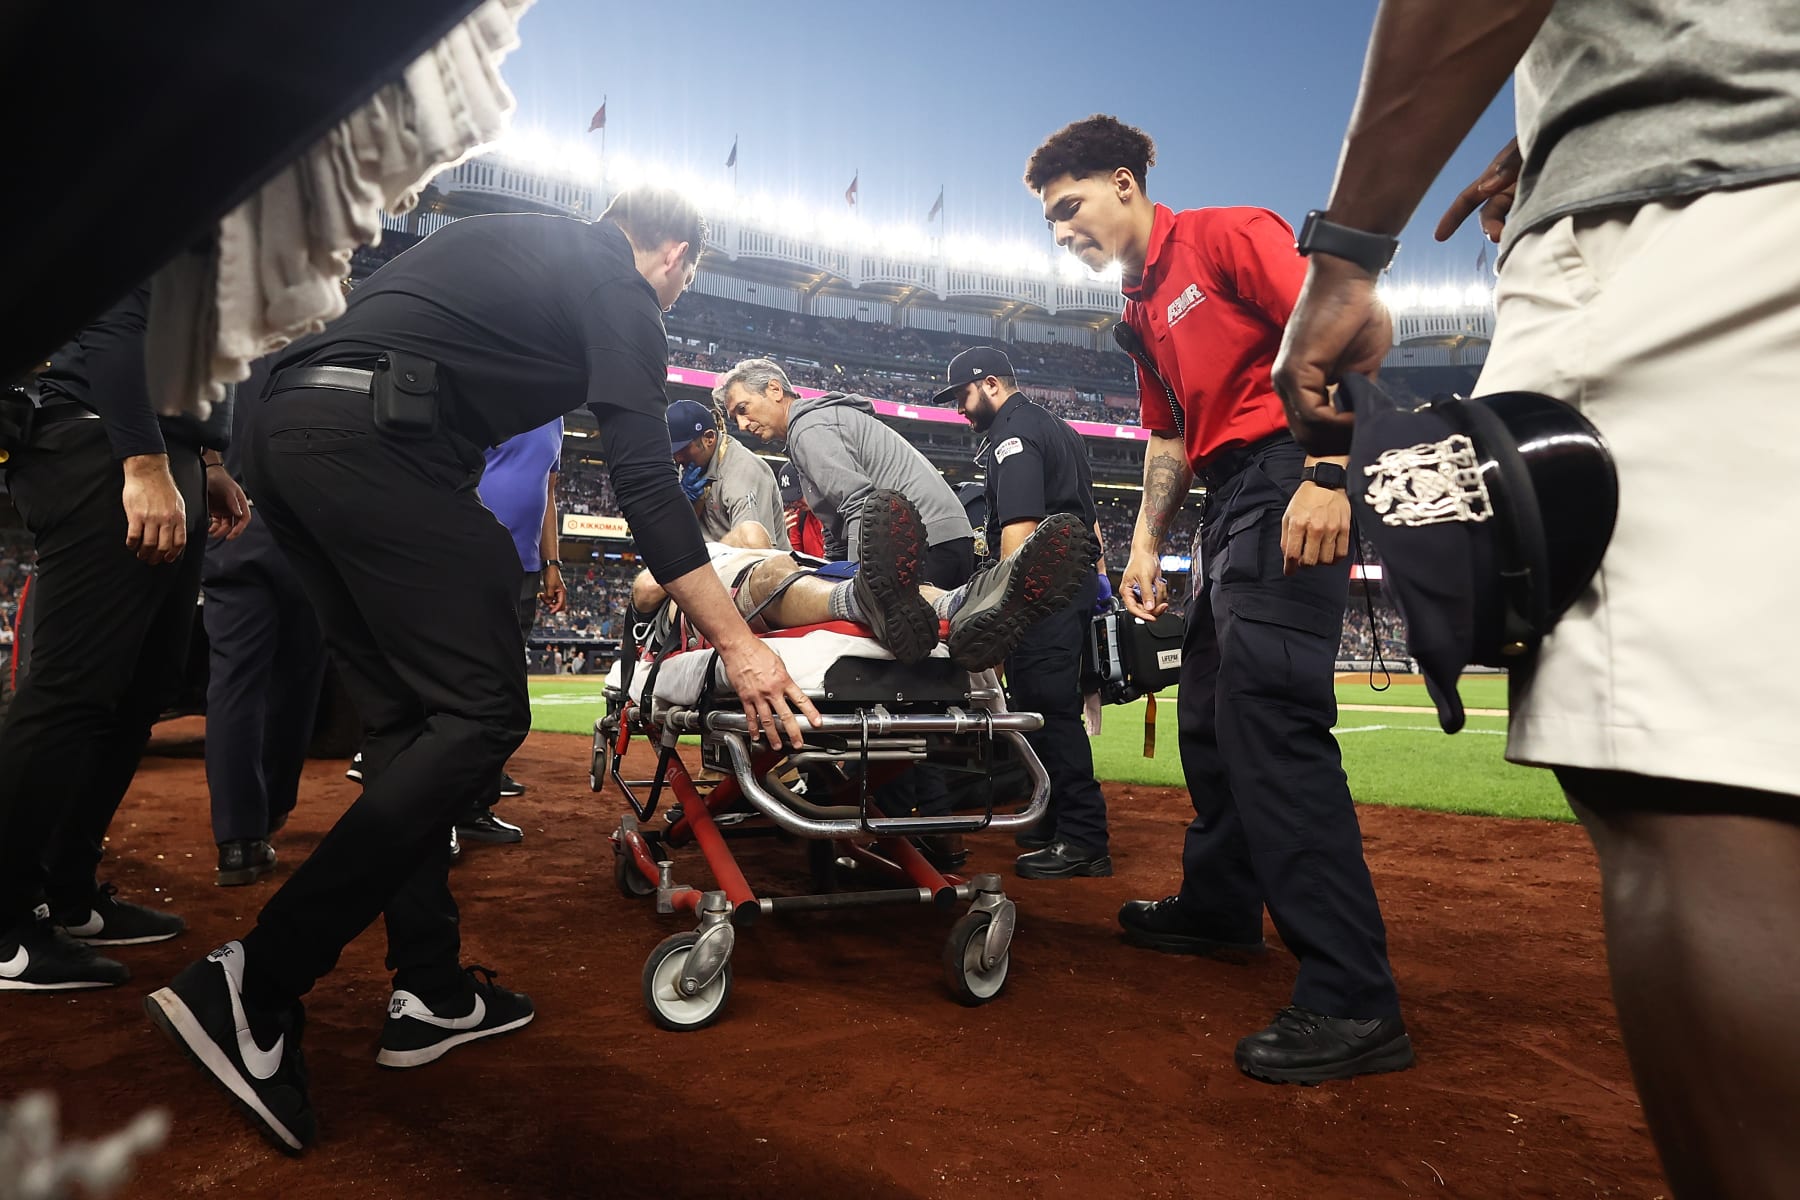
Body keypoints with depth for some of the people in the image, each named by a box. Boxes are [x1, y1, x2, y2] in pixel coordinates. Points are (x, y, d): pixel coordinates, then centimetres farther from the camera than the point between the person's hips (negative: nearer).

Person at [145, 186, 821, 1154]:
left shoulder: (516, 241, 29)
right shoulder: (621, 290, 3)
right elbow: (644, 479, -9)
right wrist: (739, 647, -10)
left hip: (283, 424, 10)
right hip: (377, 439, -10)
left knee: (407, 721, 10)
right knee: (481, 715, -8)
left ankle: (430, 992, 13)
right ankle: (254, 988, -10)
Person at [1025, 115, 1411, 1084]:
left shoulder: (1227, 235, -2)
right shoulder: (1141, 314, 23)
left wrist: (1325, 474, -23)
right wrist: (1146, 545, 16)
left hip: (1291, 481, -10)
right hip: (1227, 500, 10)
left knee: (1269, 711, -20)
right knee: (1207, 713, 15)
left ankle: (1351, 1000, -18)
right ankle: (1218, 906, 33)